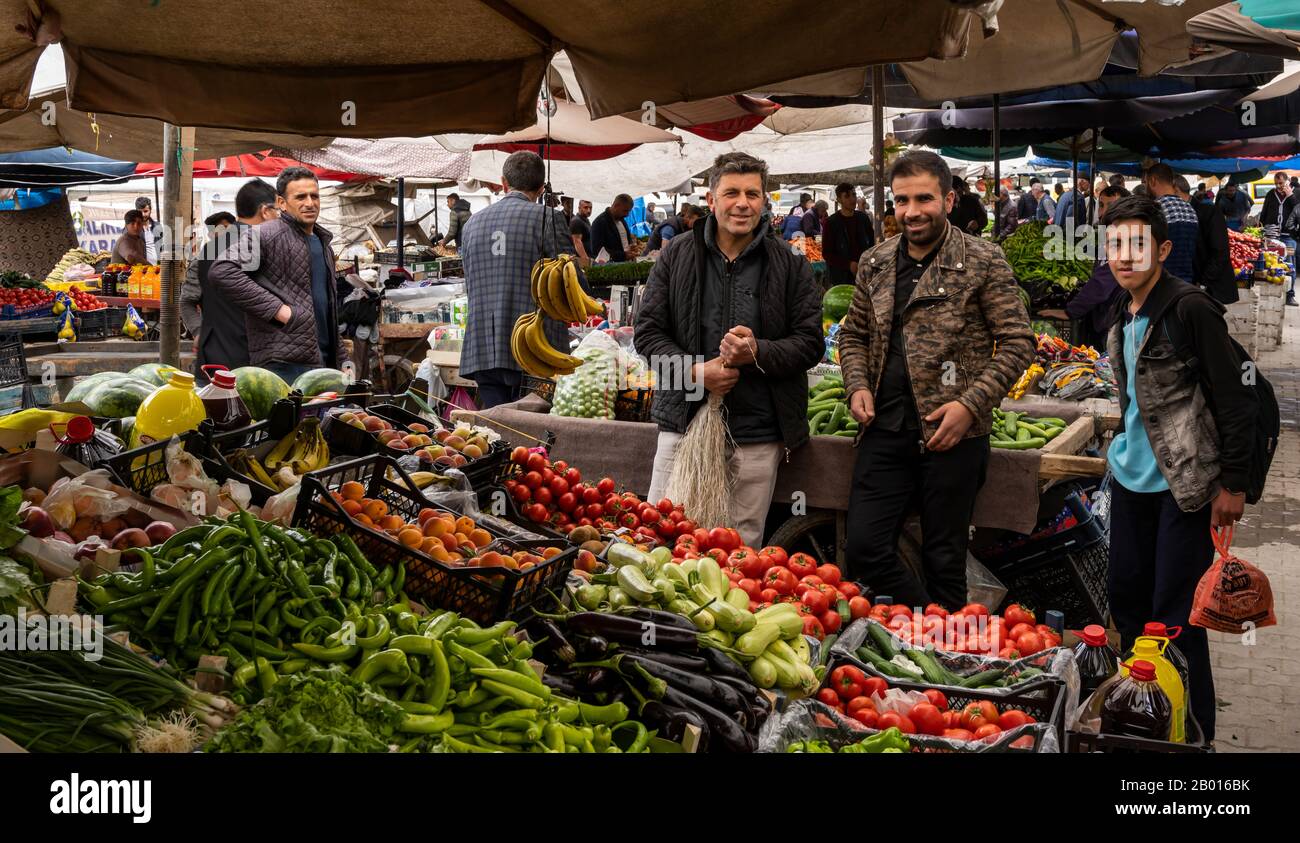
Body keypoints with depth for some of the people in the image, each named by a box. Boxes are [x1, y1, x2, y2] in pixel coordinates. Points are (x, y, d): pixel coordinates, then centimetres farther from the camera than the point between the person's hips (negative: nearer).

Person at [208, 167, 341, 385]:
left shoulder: (324, 244, 22)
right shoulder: (265, 234, -6)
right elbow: (221, 272, -18)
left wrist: (338, 358, 24)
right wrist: (276, 309, -19)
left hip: (322, 360, 9)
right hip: (284, 364, -9)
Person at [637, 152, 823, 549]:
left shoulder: (789, 265, 3)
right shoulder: (677, 256, 5)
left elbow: (810, 342, 3)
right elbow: (647, 331, 4)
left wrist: (758, 352, -16)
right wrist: (695, 370, -13)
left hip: (757, 437, 0)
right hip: (684, 422, 1)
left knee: (743, 546, 8)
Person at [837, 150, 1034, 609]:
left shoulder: (982, 260, -4)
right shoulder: (875, 263, 10)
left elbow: (1017, 342, -5)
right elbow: (853, 333, 20)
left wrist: (970, 404, -15)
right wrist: (857, 386, 1)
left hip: (951, 434, -4)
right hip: (885, 430, 5)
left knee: (944, 559, 5)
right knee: (864, 548, 1)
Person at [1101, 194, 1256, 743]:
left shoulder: (1190, 309, -15)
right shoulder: (1124, 315, 8)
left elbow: (1236, 401, -15)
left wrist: (1233, 484, -14)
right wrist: (1125, 450, 18)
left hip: (1184, 486, -8)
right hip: (1132, 478, 8)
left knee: (1175, 617, -2)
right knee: (1127, 601, 15)